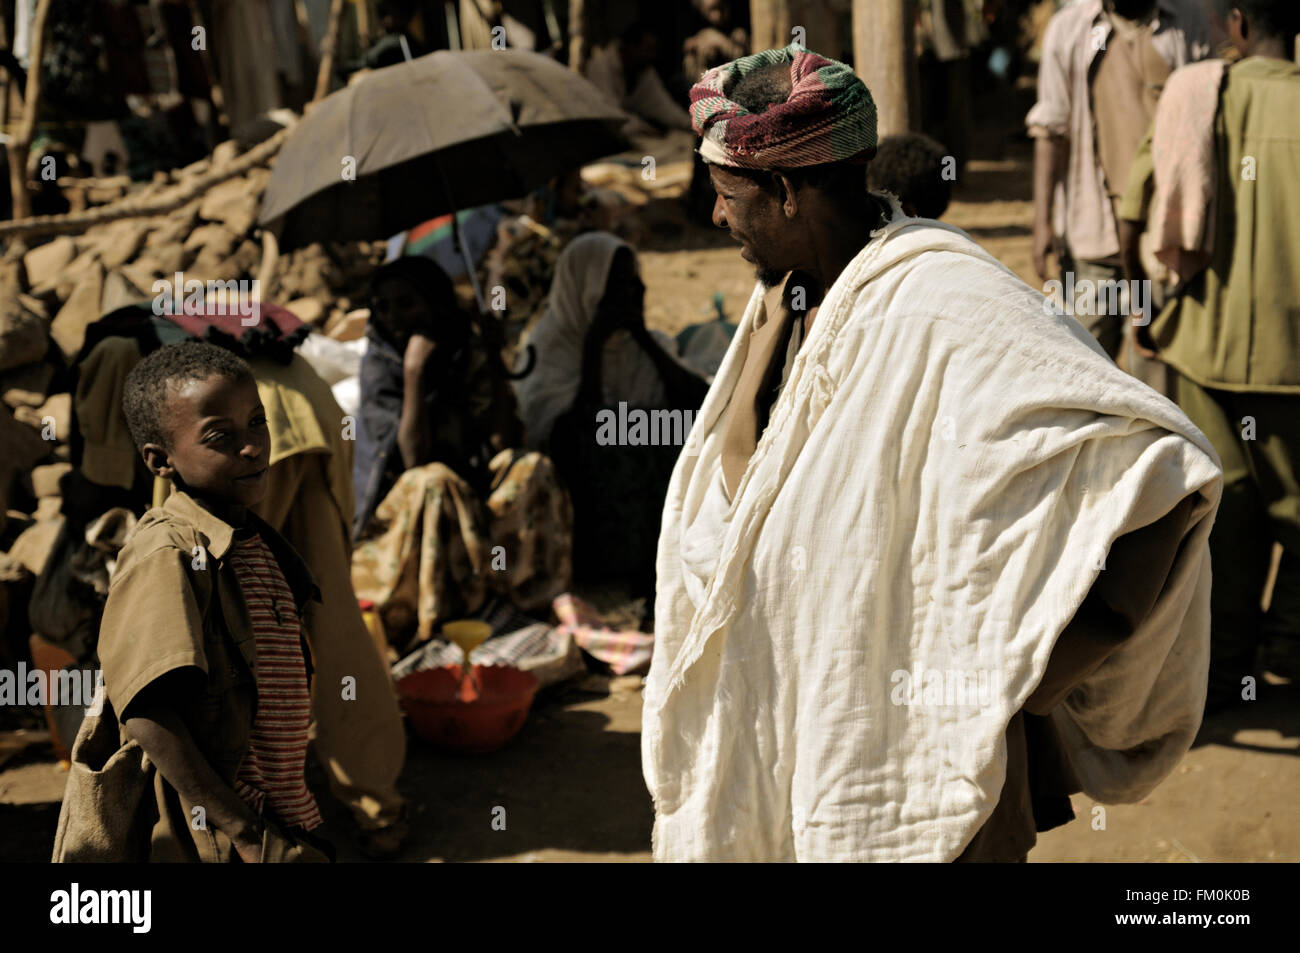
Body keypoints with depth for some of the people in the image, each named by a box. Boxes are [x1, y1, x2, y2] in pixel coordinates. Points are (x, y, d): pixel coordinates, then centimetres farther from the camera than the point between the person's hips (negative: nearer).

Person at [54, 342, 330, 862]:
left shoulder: (257, 544, 7)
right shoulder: (165, 555, -18)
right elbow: (149, 717, -25)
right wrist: (245, 833, -23)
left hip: (278, 822, 8)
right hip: (202, 838, -8)